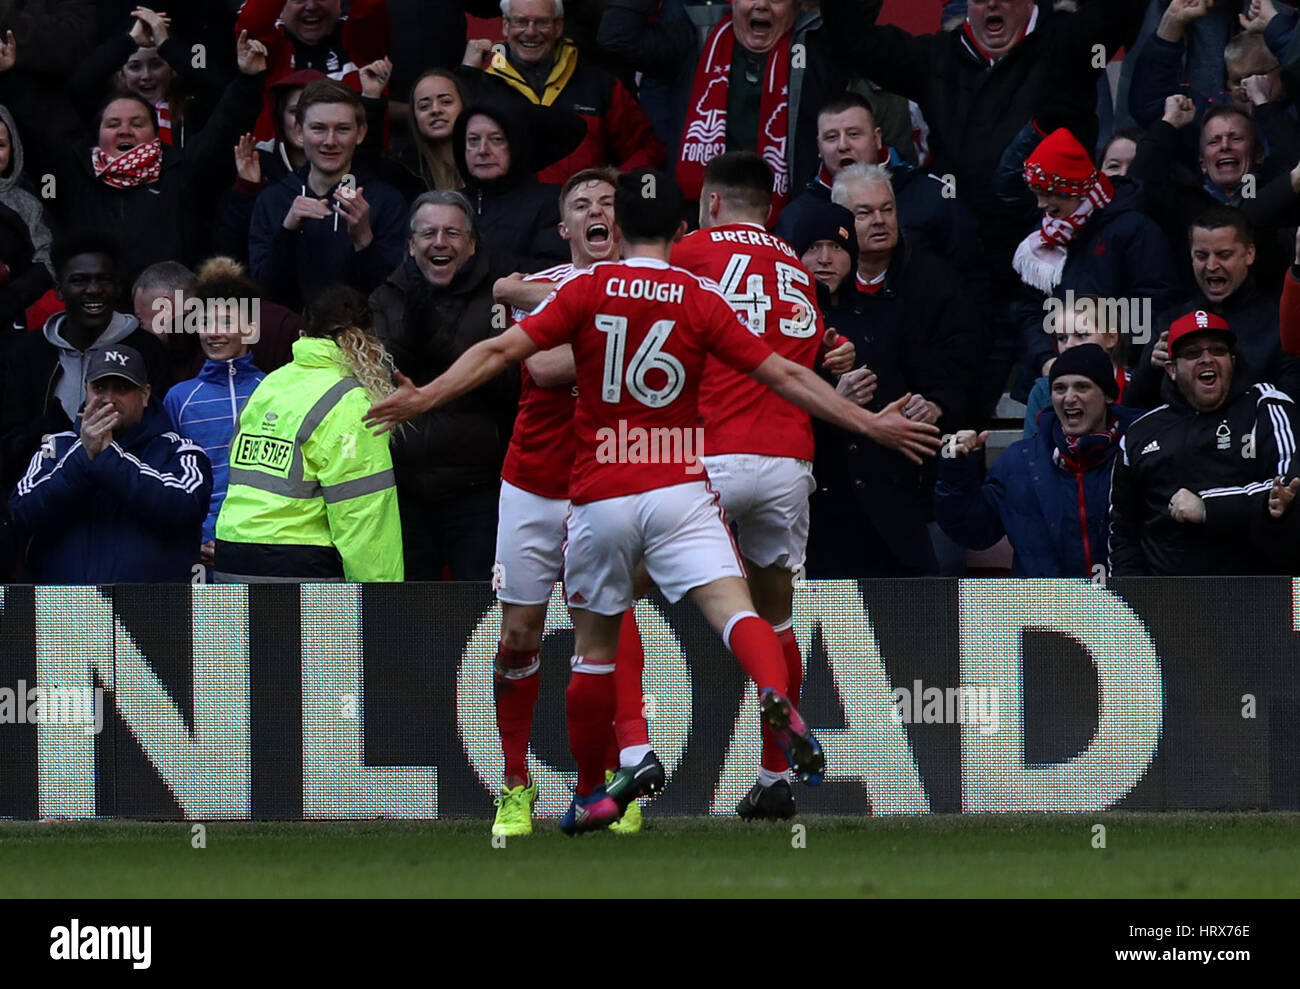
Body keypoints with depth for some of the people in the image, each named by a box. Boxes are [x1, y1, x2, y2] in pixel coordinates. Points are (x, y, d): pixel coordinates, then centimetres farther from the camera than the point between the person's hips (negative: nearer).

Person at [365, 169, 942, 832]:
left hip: (600, 497, 1)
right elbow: (785, 376, 1)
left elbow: (501, 349, -6)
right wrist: (868, 423, 7)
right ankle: (777, 698, -45)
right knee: (733, 609, -13)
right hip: (678, 490, -1)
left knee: (595, 647, 14)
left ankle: (590, 795, 22)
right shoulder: (700, 300, 1)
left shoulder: (587, 289, 1)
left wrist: (426, 397, -1)